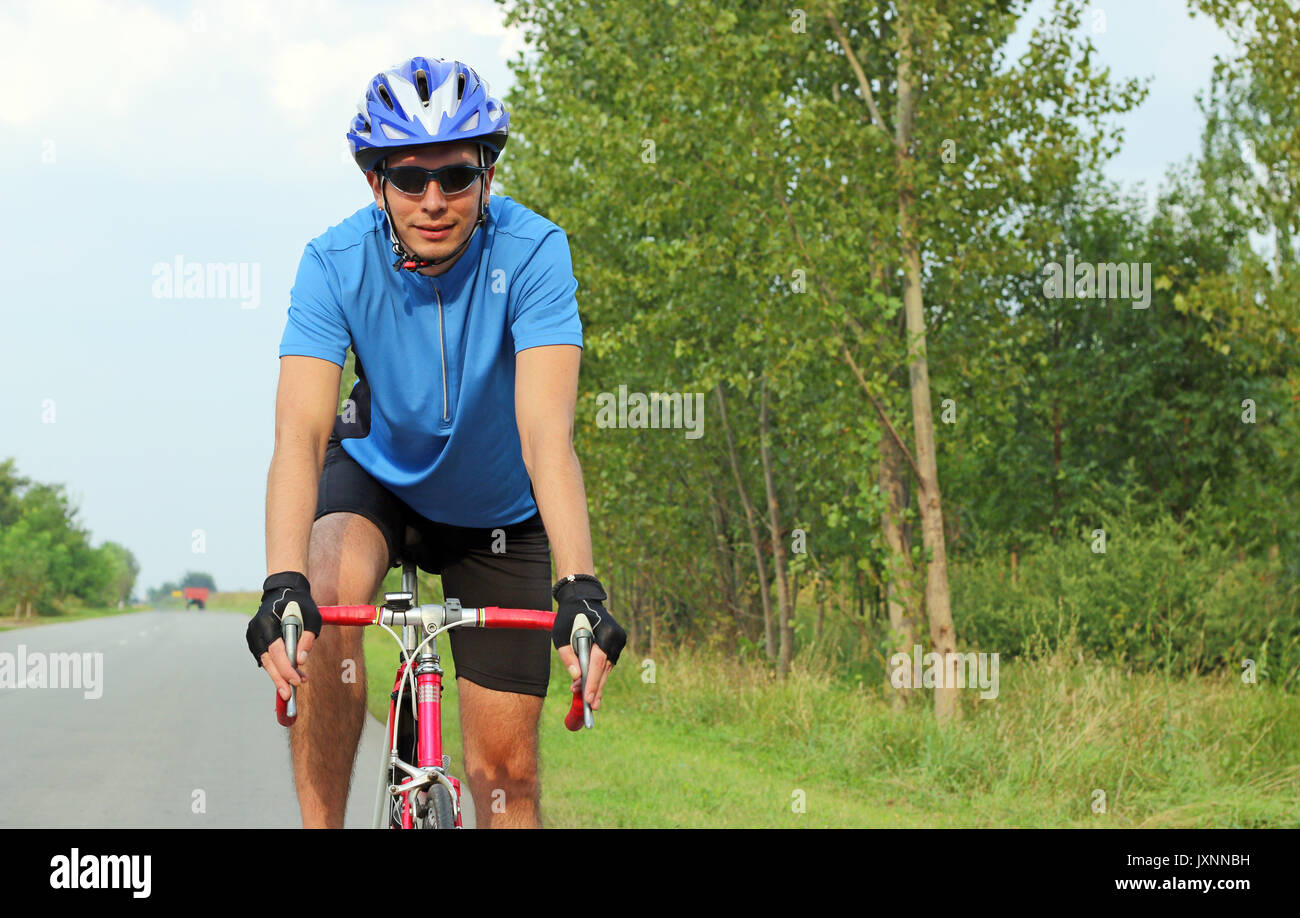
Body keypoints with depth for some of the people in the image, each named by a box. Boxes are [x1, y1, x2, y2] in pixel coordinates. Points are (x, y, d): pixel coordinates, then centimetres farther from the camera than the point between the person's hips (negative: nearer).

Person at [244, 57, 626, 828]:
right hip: (380, 473, 0)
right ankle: (322, 826, -23)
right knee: (329, 594, -34)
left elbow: (547, 432, -39)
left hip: (498, 506, 0)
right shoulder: (337, 263, -26)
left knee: (505, 766, -3)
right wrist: (282, 585, -52)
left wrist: (580, 589, -52)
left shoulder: (532, 252, -29)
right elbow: (300, 432, -36)